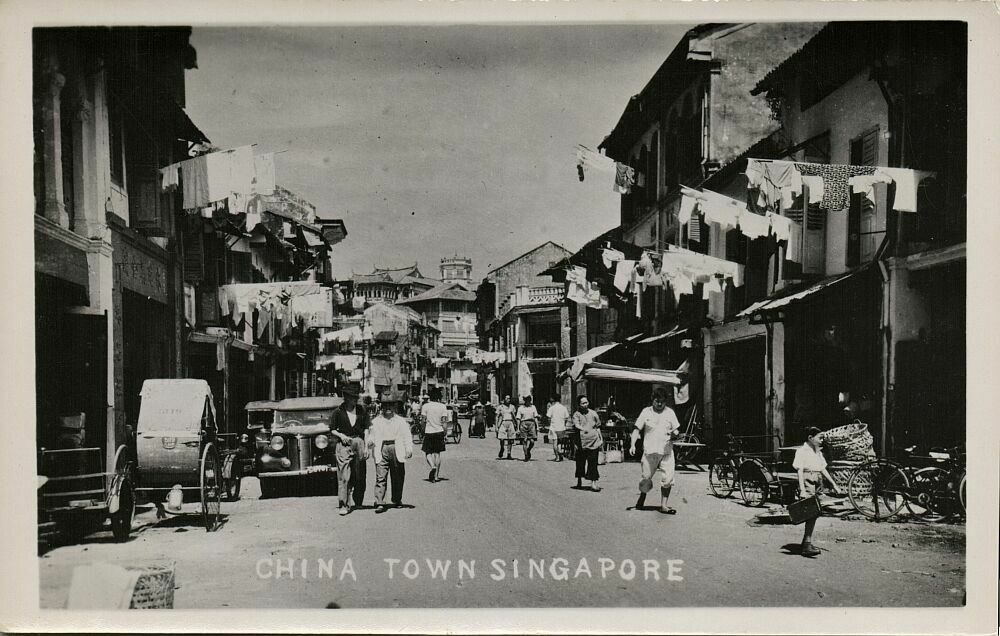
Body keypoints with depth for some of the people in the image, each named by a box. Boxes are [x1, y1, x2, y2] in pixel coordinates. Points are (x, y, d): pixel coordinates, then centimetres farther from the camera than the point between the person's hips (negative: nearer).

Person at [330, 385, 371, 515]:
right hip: (344, 444, -2)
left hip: (359, 442, 2)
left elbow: (366, 429, 6)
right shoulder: (338, 411, 1)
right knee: (344, 476, -8)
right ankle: (344, 505, -8)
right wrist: (340, 435, -11)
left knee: (360, 475, 7)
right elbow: (332, 430, 8)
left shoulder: (362, 410, 6)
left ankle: (358, 502, 24)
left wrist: (366, 447, 0)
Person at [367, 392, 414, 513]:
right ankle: (379, 503, -13)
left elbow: (407, 436, 2)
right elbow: (372, 436, 12)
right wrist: (369, 442, -8)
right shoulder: (376, 421, 11)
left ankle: (397, 499, 28)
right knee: (380, 478, -9)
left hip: (397, 450, 1)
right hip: (382, 450, -1)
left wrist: (409, 449, -11)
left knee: (397, 477, 10)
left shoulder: (401, 421, 9)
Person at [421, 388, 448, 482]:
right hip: (439, 432, 2)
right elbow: (444, 421, -4)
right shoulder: (443, 407, -2)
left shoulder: (425, 406, -4)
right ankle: (435, 475, 12)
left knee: (428, 453, 7)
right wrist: (445, 432, 3)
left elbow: (424, 420, -4)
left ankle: (433, 467, -21)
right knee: (437, 453, 11)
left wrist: (423, 431, 6)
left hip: (429, 432, -2)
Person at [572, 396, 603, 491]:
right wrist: (584, 430, -28)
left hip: (594, 441, 1)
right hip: (582, 441, -1)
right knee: (581, 462, 7)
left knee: (593, 462, -4)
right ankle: (579, 480, 25)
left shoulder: (593, 413, 13)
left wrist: (601, 440, 15)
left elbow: (598, 427, 18)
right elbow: (576, 425, -12)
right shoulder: (576, 414, 4)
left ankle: (593, 483, -6)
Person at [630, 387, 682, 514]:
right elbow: (637, 429, 4)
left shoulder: (670, 412, 8)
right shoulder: (646, 412, 4)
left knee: (667, 480, -5)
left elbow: (677, 430, 10)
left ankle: (663, 505, 5)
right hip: (650, 451, -1)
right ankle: (641, 499, 31)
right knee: (646, 478, 4)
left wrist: (675, 434, -14)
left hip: (666, 451, 1)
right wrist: (633, 444, -9)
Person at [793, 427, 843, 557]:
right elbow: (800, 471, -12)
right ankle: (807, 545, -20)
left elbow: (823, 469, 23)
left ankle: (806, 543, 14)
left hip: (817, 483, 8)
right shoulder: (802, 451, -7)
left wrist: (834, 484, 20)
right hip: (808, 483, -8)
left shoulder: (818, 452, 18)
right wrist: (802, 490, -20)